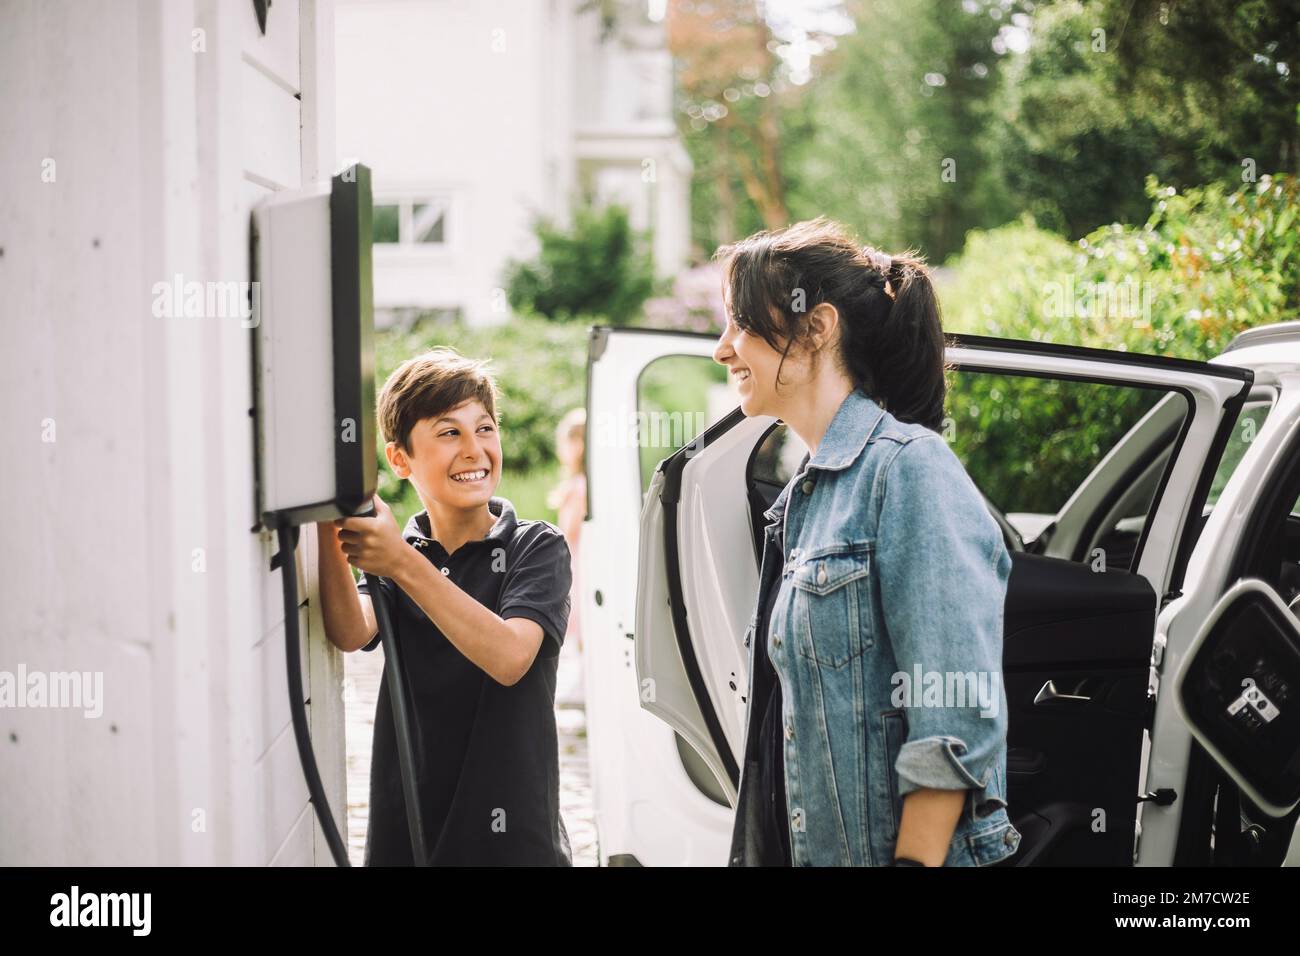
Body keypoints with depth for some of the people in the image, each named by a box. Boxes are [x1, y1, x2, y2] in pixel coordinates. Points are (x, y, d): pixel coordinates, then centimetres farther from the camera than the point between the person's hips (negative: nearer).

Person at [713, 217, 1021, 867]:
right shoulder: (804, 497, 13)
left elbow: (955, 727, -20)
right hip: (816, 849, 8)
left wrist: (914, 859, -23)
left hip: (892, 848, -8)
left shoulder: (907, 465, -13)